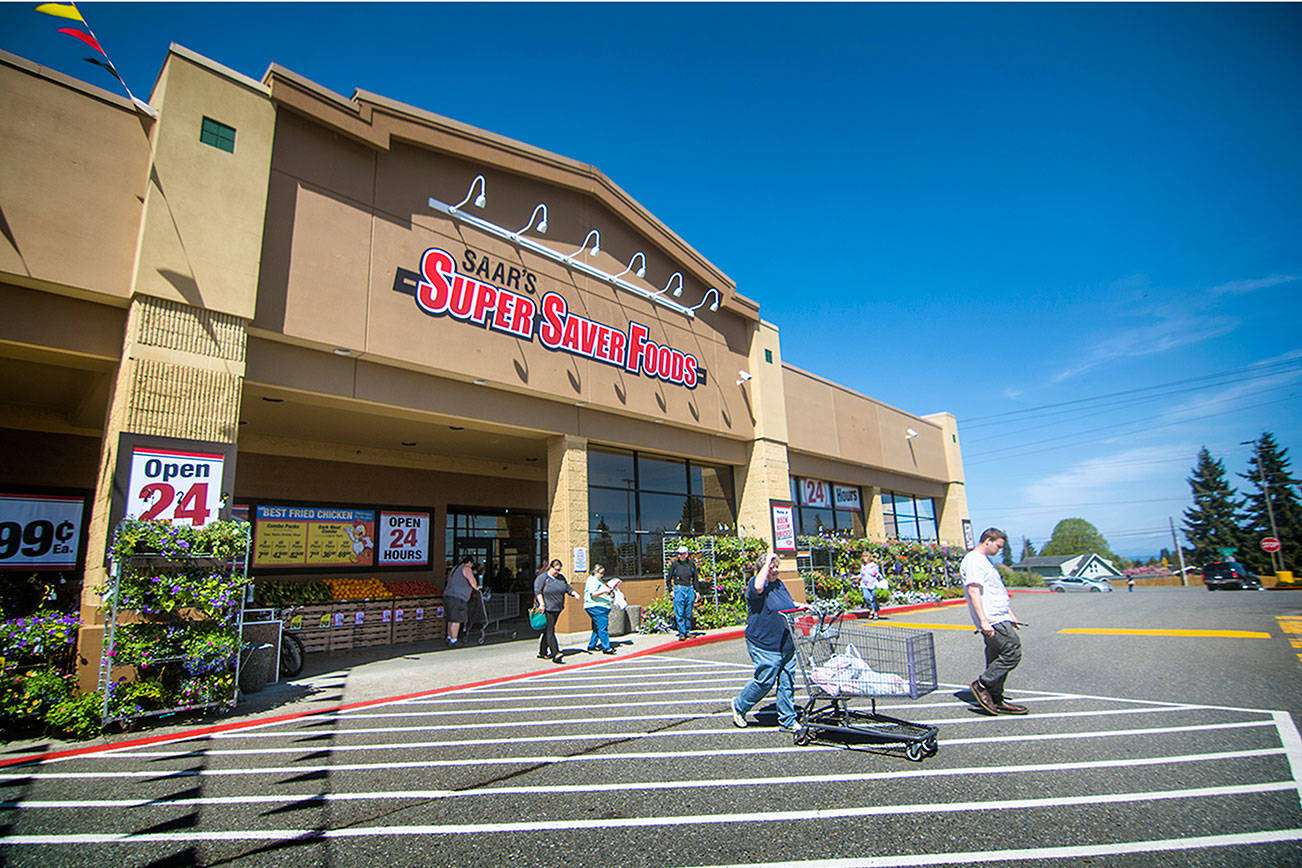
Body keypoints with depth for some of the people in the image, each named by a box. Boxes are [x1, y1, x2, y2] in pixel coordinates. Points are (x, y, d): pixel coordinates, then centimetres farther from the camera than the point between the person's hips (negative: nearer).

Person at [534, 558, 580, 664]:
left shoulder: (561, 578, 16)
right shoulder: (542, 578, -5)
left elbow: (568, 588, 21)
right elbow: (537, 591, -12)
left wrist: (574, 594, 2)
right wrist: (541, 604, -21)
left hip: (557, 609, 6)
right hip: (546, 609, -6)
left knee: (548, 630, 11)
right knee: (550, 631, -10)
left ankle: (542, 653, 20)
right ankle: (555, 654, -15)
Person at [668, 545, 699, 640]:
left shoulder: (691, 564, 5)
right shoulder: (675, 564, -1)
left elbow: (695, 579, 15)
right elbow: (669, 578, 6)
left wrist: (697, 591, 12)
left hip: (690, 590, 2)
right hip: (679, 589, -2)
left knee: (688, 613, 6)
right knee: (679, 613, -6)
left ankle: (687, 632, 16)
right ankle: (681, 633, -2)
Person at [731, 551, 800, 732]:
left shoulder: (779, 583, 14)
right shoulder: (756, 581, -11)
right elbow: (758, 588, -36)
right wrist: (767, 563, -27)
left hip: (787, 646, 8)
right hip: (765, 647, -8)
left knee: (787, 683, 10)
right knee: (765, 681, -1)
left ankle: (787, 721, 21)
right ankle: (739, 706, 21)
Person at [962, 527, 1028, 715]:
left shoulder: (986, 561, 22)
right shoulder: (972, 560, -12)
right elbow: (973, 591, -20)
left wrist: (1011, 615, 28)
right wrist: (983, 621, -26)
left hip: (1000, 618, 10)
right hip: (992, 621, -10)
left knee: (997, 660, 11)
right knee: (1013, 652, -14)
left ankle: (996, 701, 17)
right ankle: (982, 685, -5)